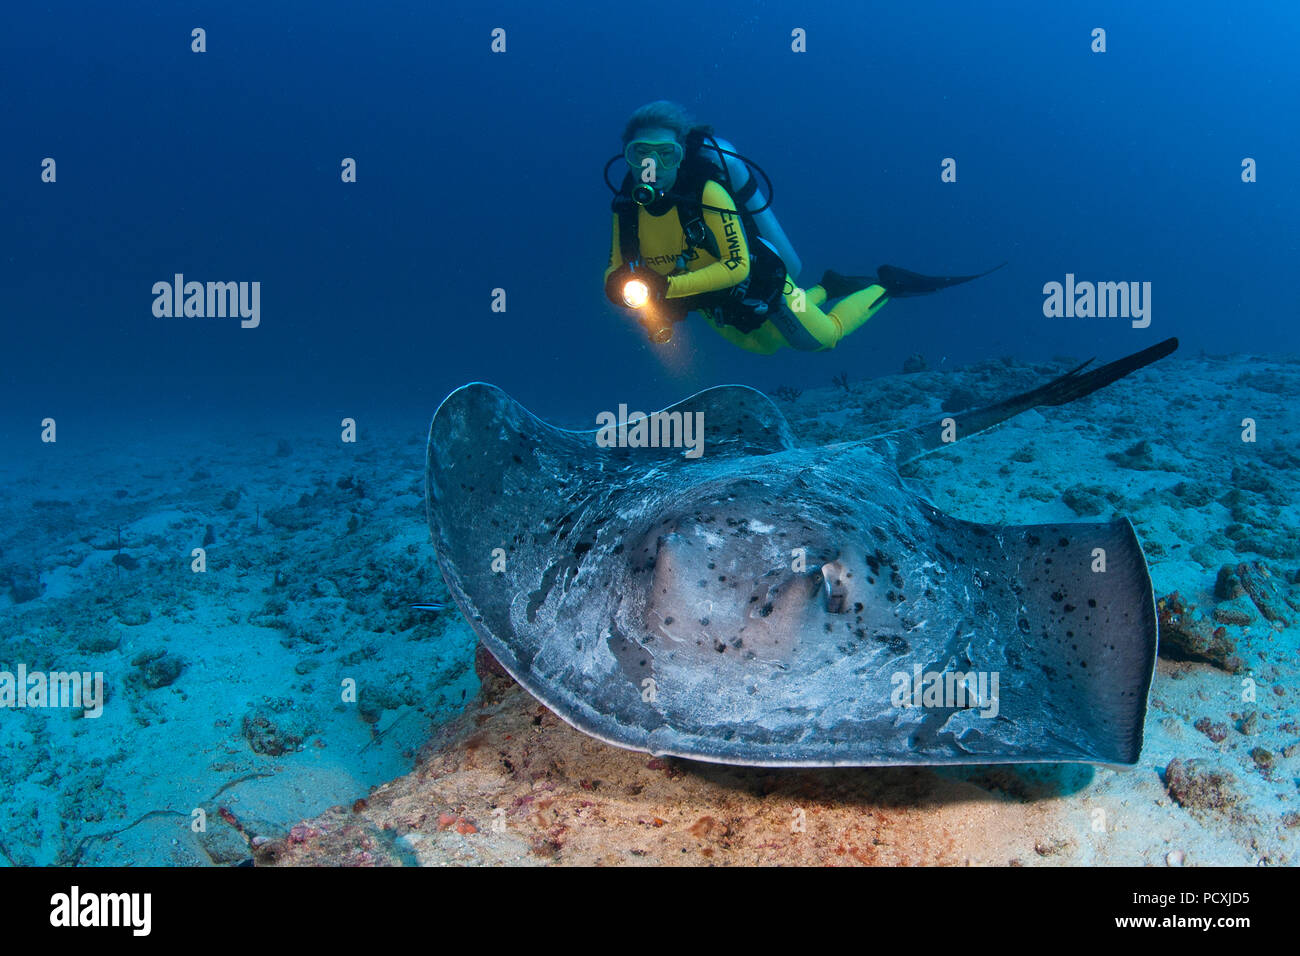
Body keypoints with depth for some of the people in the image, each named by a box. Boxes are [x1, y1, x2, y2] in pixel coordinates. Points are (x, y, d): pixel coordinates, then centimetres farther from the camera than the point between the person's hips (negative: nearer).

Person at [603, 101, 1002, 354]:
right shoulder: (628, 204, -18)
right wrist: (623, 286, -36)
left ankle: (887, 285, 32)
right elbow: (616, 272, -11)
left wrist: (667, 287, -43)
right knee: (768, 344, 31)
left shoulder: (706, 192, -34)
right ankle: (826, 288, 48)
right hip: (711, 303, 7)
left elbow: (737, 267, -37)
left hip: (759, 285, -6)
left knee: (824, 337, 11)